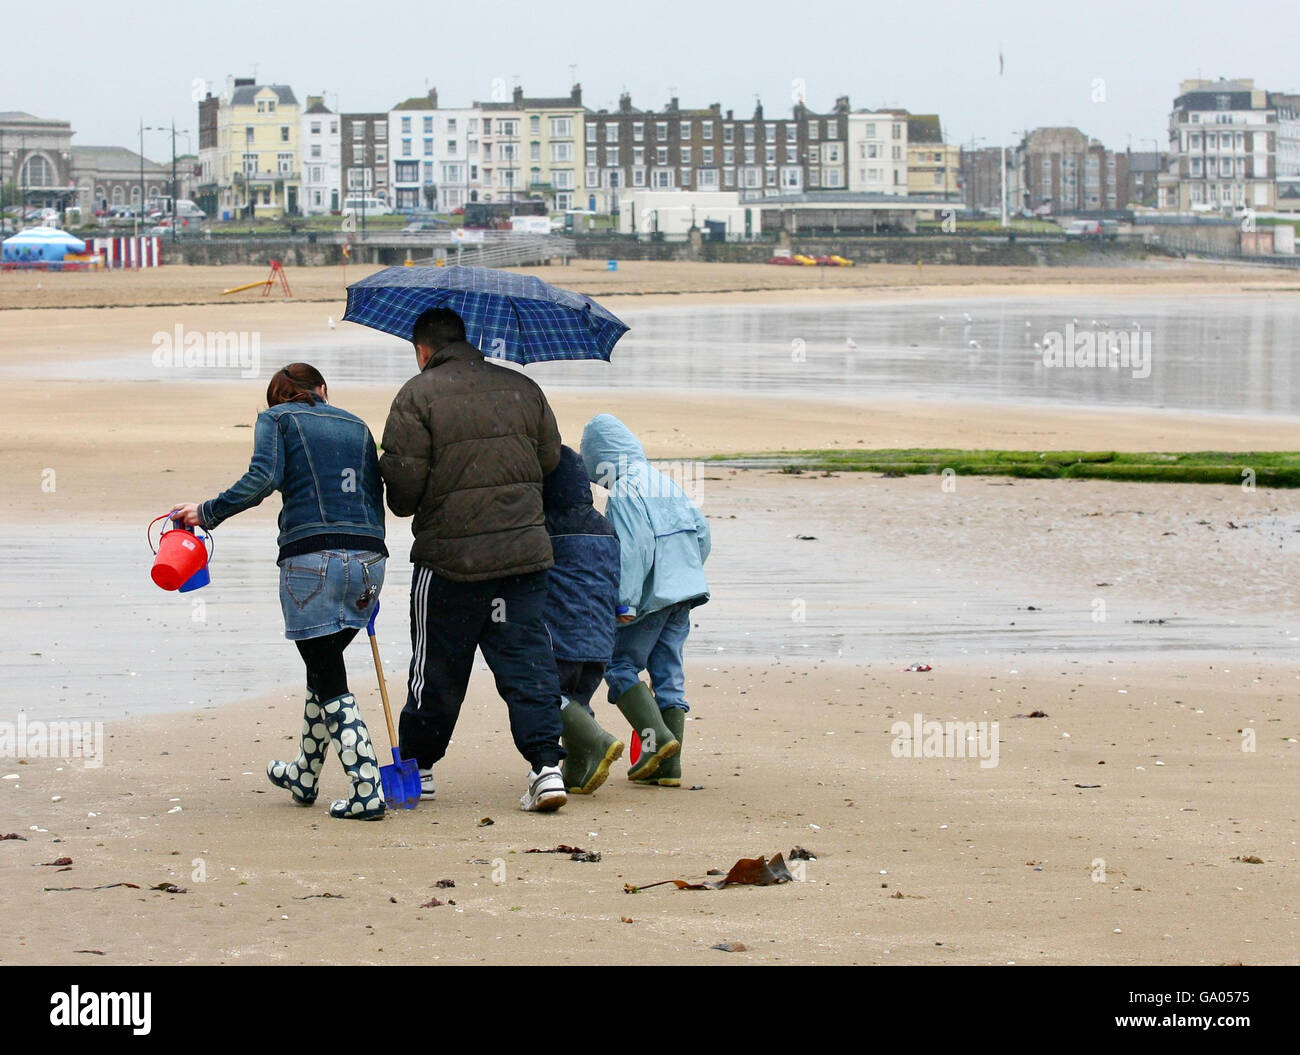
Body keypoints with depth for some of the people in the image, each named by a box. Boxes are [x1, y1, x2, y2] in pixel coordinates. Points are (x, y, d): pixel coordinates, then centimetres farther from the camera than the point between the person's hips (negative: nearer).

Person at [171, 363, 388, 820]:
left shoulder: (275, 419, 8)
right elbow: (375, 496, 18)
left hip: (311, 556, -5)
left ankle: (366, 791, -9)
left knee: (330, 681, -1)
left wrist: (207, 512, -2)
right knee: (323, 666, 22)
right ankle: (304, 776, 36)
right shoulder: (355, 426, 22)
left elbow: (264, 477, -10)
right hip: (367, 558, 5)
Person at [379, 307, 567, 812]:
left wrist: (406, 504, 11)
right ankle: (546, 764, -9)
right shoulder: (523, 388, 9)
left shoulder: (418, 395, -6)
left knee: (438, 666, 9)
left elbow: (403, 482, -11)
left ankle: (416, 766, 23)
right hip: (524, 548, 3)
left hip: (451, 555, -3)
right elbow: (550, 459, 13)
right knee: (527, 657, 4)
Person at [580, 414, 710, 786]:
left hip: (650, 596, -8)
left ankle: (656, 737, -15)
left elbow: (631, 547, -20)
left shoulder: (622, 494, -12)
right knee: (668, 672, 9)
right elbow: (700, 527, 17)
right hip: (684, 591, 8)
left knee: (620, 667, 3)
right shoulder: (663, 482, 13)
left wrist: (625, 601, -19)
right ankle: (669, 767, 7)